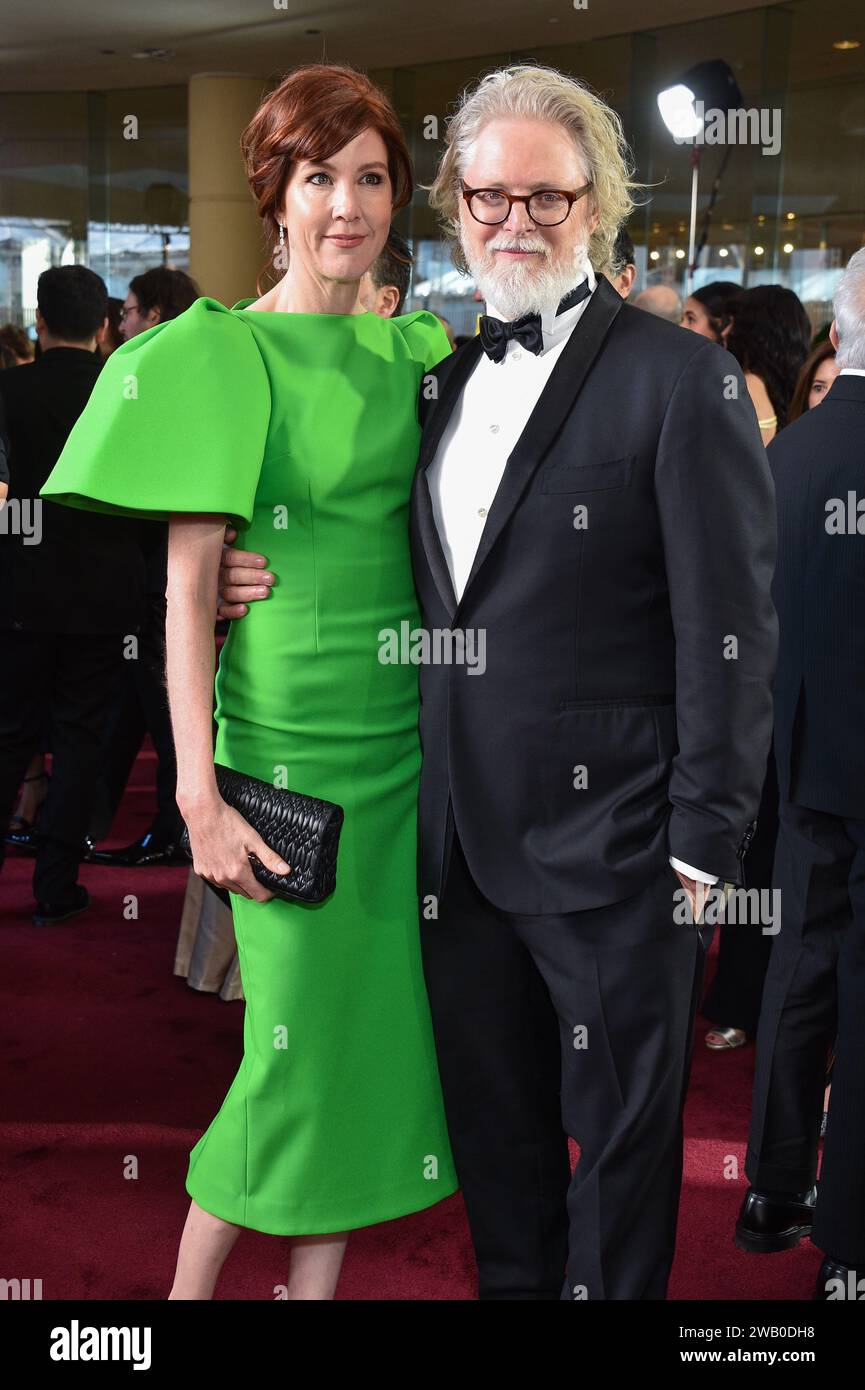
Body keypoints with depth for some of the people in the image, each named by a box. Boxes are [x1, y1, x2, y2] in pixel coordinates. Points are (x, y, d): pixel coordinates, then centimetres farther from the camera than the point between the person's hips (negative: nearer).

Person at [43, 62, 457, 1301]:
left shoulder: (417, 351, 9)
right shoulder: (220, 354, -6)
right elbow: (186, 590, -10)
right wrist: (200, 798, -15)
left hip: (411, 733, 5)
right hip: (292, 739, -5)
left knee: (377, 1012, 11)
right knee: (303, 1028, 1)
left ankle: (317, 1283, 29)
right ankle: (190, 1281, 24)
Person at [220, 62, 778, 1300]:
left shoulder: (682, 381, -10)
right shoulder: (449, 379, 12)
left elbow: (730, 635, -12)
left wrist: (705, 846, -14)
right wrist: (259, 580, 3)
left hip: (610, 847, -6)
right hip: (464, 835, 7)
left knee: (619, 1137, 11)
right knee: (493, 1127, 20)